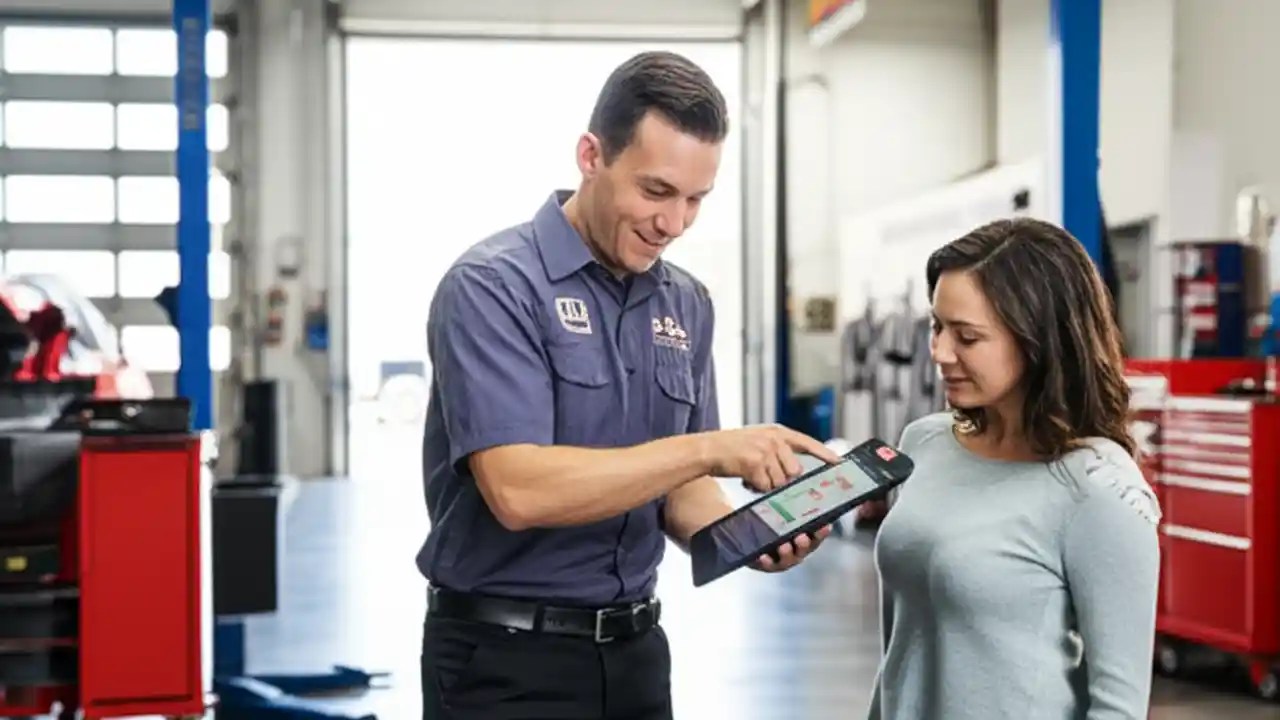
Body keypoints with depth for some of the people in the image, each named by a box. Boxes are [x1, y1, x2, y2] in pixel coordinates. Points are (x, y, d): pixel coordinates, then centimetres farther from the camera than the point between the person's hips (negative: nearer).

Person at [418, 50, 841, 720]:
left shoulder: (686, 304, 6)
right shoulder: (493, 285, -15)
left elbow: (675, 483, 10)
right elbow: (519, 490, -25)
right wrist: (710, 448, -26)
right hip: (506, 660, -6)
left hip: (634, 647, 7)